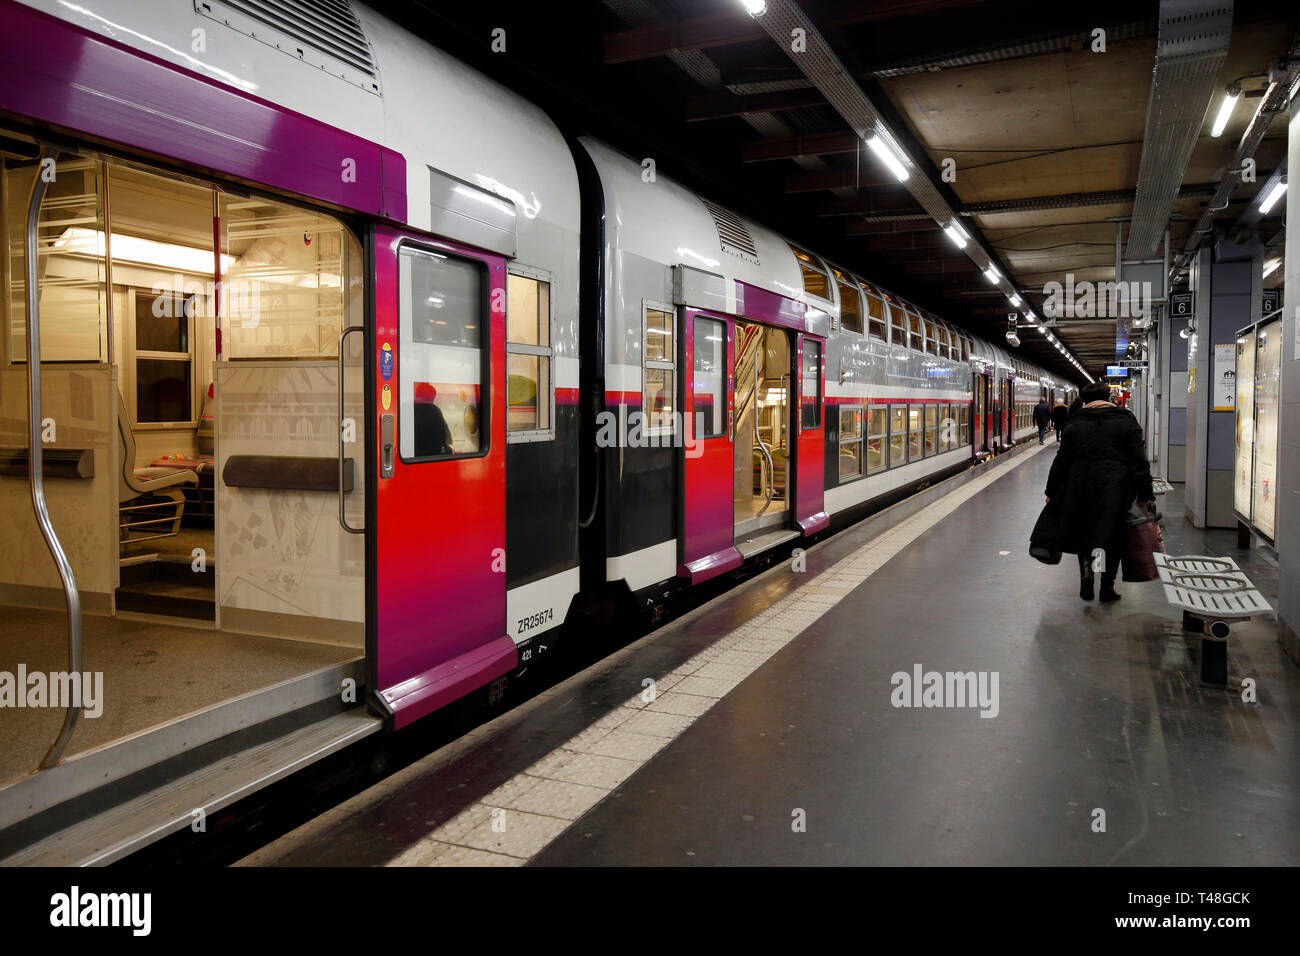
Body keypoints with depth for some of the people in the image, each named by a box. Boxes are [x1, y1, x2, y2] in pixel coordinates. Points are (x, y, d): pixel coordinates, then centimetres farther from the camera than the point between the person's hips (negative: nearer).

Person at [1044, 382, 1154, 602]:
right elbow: (1138, 462, -2)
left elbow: (1061, 461, 5)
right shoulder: (1126, 422, 1)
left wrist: (1052, 491, 13)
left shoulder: (1075, 425, 4)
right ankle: (1107, 587, 15)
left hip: (1081, 488, 1)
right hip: (1115, 490, -1)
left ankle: (1086, 570, -9)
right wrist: (1145, 494, 2)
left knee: (1083, 533, 15)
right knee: (1113, 537, 10)